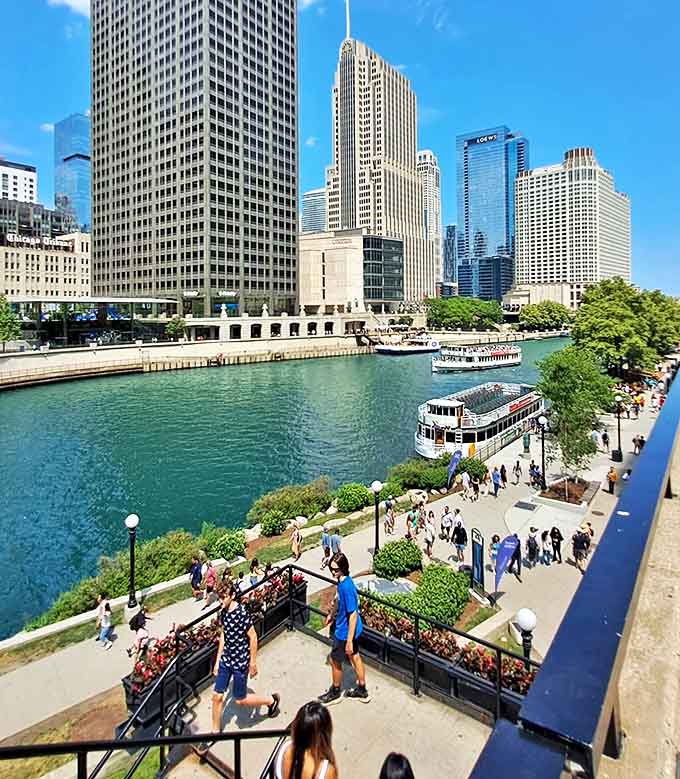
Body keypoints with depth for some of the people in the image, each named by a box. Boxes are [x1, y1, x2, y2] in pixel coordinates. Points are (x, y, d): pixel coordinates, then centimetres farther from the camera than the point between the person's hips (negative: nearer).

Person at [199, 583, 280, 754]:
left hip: (240, 662, -6)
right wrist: (217, 660, 13)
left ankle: (272, 699, 29)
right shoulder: (223, 613, -3)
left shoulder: (242, 613, -26)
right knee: (217, 696, 10)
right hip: (226, 660, 7)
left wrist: (253, 663, -12)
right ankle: (215, 732, 31)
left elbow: (252, 637, -18)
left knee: (240, 700, 8)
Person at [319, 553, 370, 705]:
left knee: (334, 660, 13)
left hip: (346, 632, -8)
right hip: (354, 629, 8)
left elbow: (353, 615, -28)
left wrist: (349, 641, -24)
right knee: (355, 657, 22)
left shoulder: (346, 587, -32)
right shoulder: (343, 581, -5)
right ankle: (362, 691, 39)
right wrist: (332, 614, 27)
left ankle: (335, 693, 36)